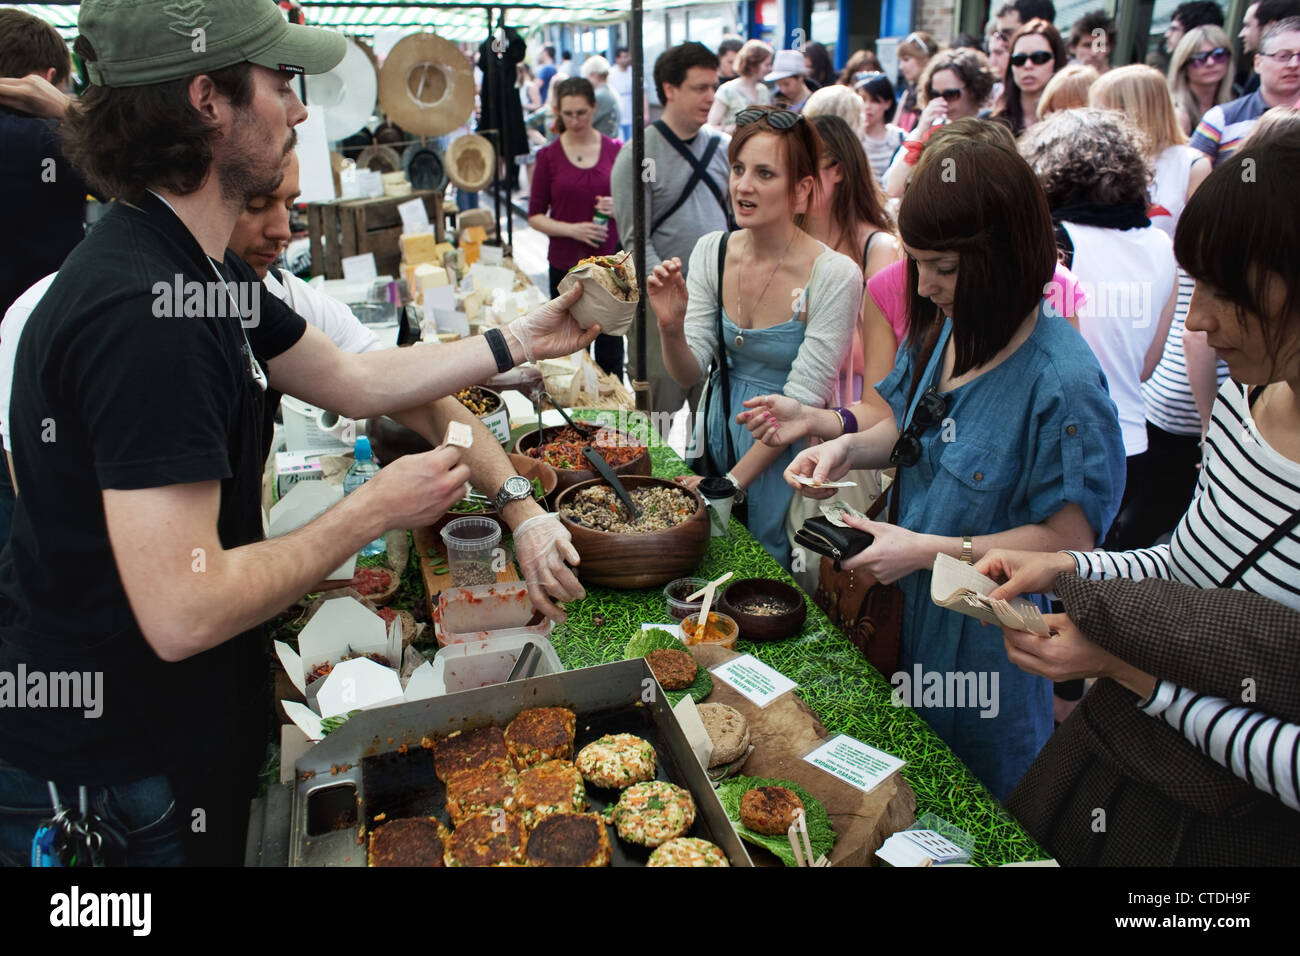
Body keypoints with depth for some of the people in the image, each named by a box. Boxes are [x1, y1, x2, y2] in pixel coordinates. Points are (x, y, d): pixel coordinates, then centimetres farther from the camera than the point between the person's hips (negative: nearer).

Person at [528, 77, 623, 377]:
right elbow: (535, 216, 3)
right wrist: (573, 229, -13)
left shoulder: (615, 150, 4)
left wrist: (620, 207, -9)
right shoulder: (549, 156, 2)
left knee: (610, 349, 5)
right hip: (566, 264, -1)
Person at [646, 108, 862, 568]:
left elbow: (800, 402, -18)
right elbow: (688, 374, -4)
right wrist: (671, 327, -25)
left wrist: (731, 482, -18)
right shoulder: (711, 251, -4)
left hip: (784, 455, -4)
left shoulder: (834, 275, -19)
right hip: (719, 434, 5)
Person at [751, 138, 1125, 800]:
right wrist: (847, 447, -10)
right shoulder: (940, 329, -5)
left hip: (989, 637, -6)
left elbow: (1070, 538, -24)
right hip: (912, 605, 7)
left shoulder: (1060, 381, -28)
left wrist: (928, 550, -26)